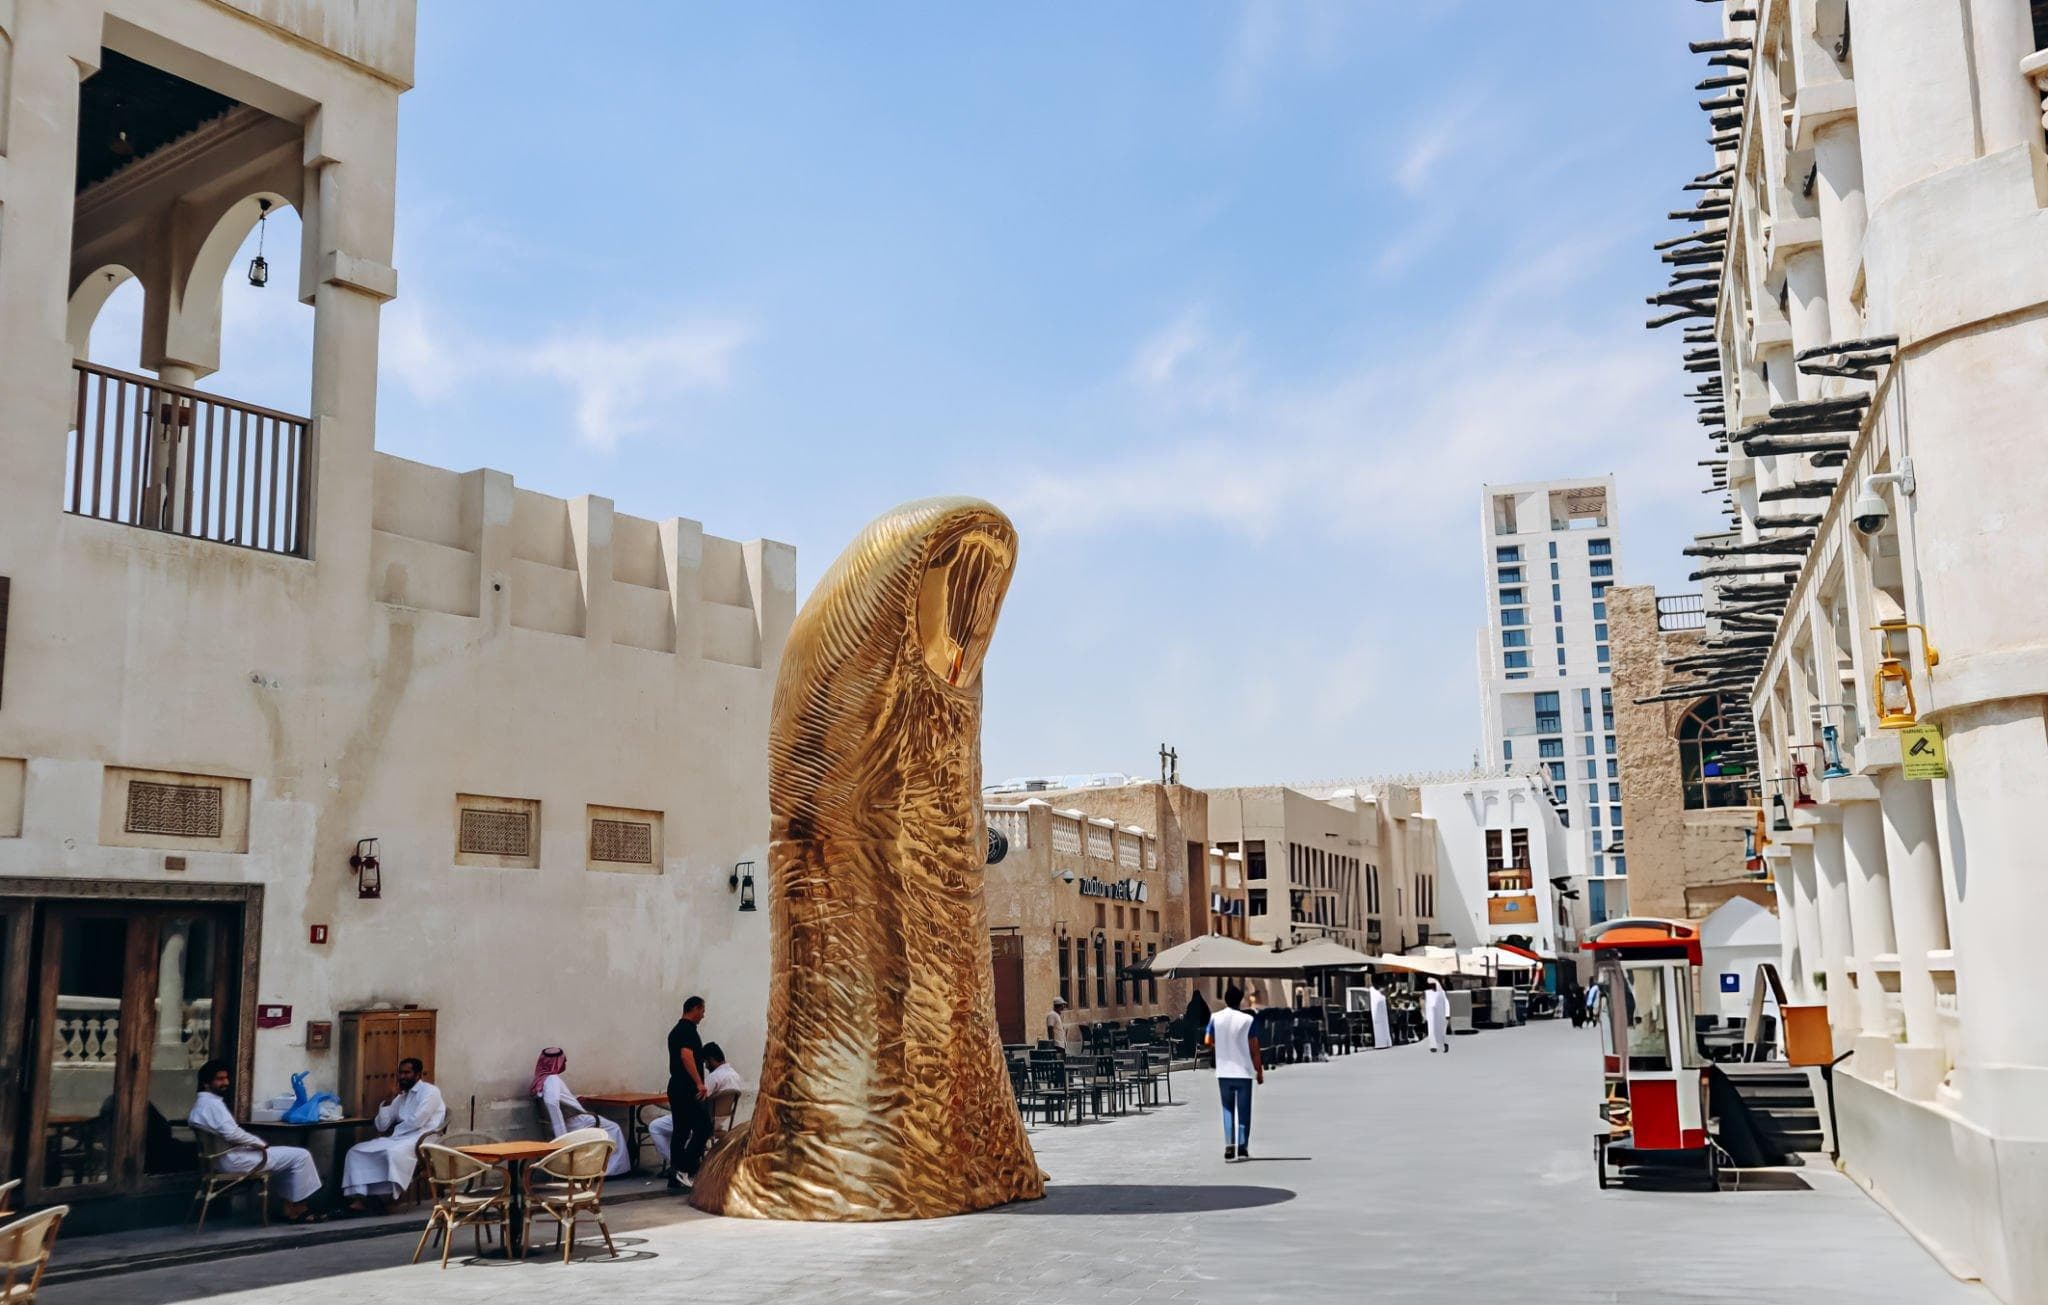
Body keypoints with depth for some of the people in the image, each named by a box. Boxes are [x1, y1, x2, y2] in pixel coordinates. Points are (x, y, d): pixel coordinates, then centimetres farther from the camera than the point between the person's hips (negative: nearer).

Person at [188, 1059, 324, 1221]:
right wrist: (258, 1142, -13)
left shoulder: (201, 1103, 15)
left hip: (226, 1157, 11)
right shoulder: (213, 1103, -19)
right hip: (234, 1159, -11)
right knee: (301, 1156, -9)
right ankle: (297, 1209, 1)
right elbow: (231, 1133, -28)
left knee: (289, 1155, 21)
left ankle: (290, 1207, 13)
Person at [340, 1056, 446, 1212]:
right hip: (397, 1139, 8)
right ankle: (358, 1197, -18)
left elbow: (416, 1122, -15)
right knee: (357, 1151, -6)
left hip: (421, 1140, -8)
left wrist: (393, 1131, -2)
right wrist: (389, 1100, 2)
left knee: (394, 1152, -38)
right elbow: (381, 1126, 12)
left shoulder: (430, 1091, -3)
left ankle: (389, 1197, -27)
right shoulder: (400, 1096, 20)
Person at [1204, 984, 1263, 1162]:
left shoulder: (1215, 1018, -1)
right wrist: (1259, 1070, 4)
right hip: (1244, 1072, -2)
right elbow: (1254, 1048, -5)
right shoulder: (1247, 1020, -7)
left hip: (1224, 1072, 2)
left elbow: (1207, 1042, 3)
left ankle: (1229, 1145, -3)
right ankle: (1242, 1148, 7)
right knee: (1244, 1111, 8)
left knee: (1228, 1109, 11)